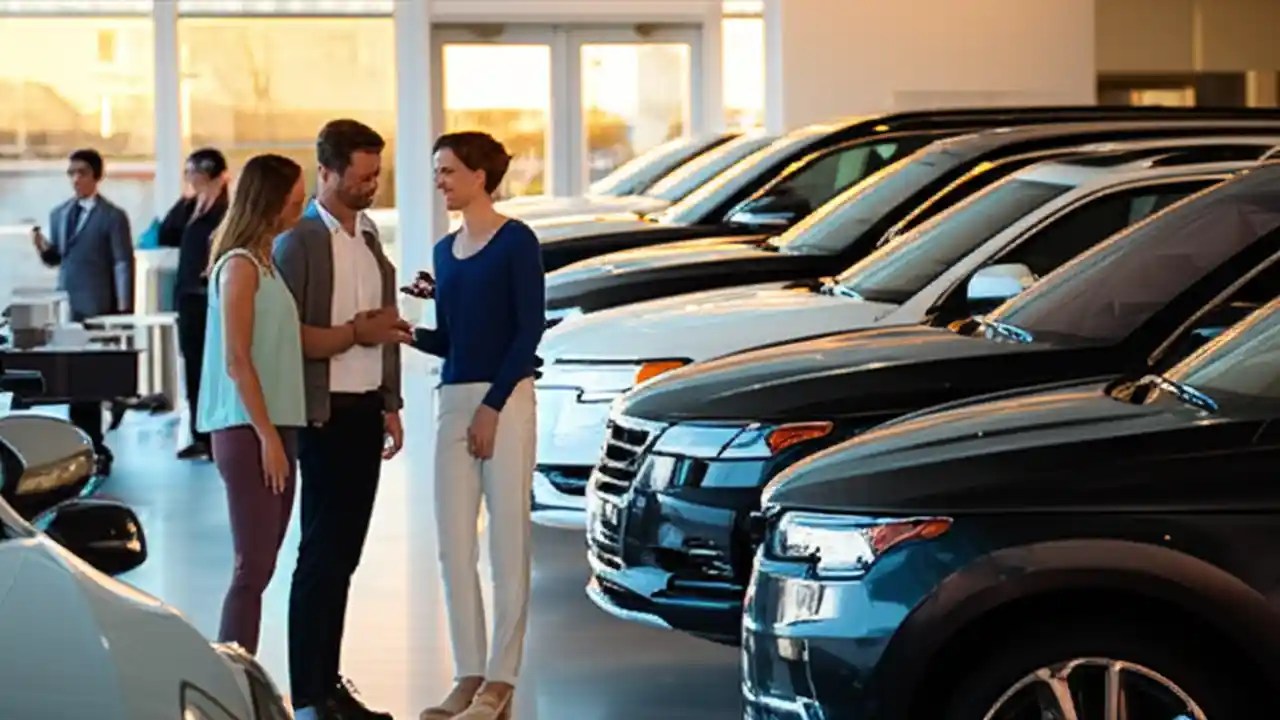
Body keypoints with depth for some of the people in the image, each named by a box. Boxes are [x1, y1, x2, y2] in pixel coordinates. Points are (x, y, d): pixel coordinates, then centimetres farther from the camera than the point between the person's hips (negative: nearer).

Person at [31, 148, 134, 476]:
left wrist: (123, 310, -13)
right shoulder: (58, 214, 14)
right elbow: (56, 259, 17)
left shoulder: (113, 216, -4)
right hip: (66, 305, 6)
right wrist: (44, 248, -7)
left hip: (97, 308, -6)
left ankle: (93, 447, 2)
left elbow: (123, 264, -7)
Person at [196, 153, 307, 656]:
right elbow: (236, 361, -15)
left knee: (260, 565, 8)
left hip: (275, 426, 9)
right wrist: (267, 436, -16)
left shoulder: (264, 262, 17)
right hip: (248, 431, -9)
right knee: (253, 566, -10)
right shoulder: (240, 266, -10)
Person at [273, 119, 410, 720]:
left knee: (344, 553, 10)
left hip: (365, 411, 7)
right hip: (325, 415, -7)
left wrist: (390, 406, 17)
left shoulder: (369, 234, 14)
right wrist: (356, 333, -18)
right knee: (321, 555, -6)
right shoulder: (300, 240, -10)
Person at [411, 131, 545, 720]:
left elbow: (530, 329, -10)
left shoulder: (515, 241, -5)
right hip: (452, 402, 7)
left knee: (507, 543, -3)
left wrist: (493, 406, -14)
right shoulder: (444, 252, 15)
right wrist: (409, 333, -2)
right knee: (453, 546, 5)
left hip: (505, 400, -7)